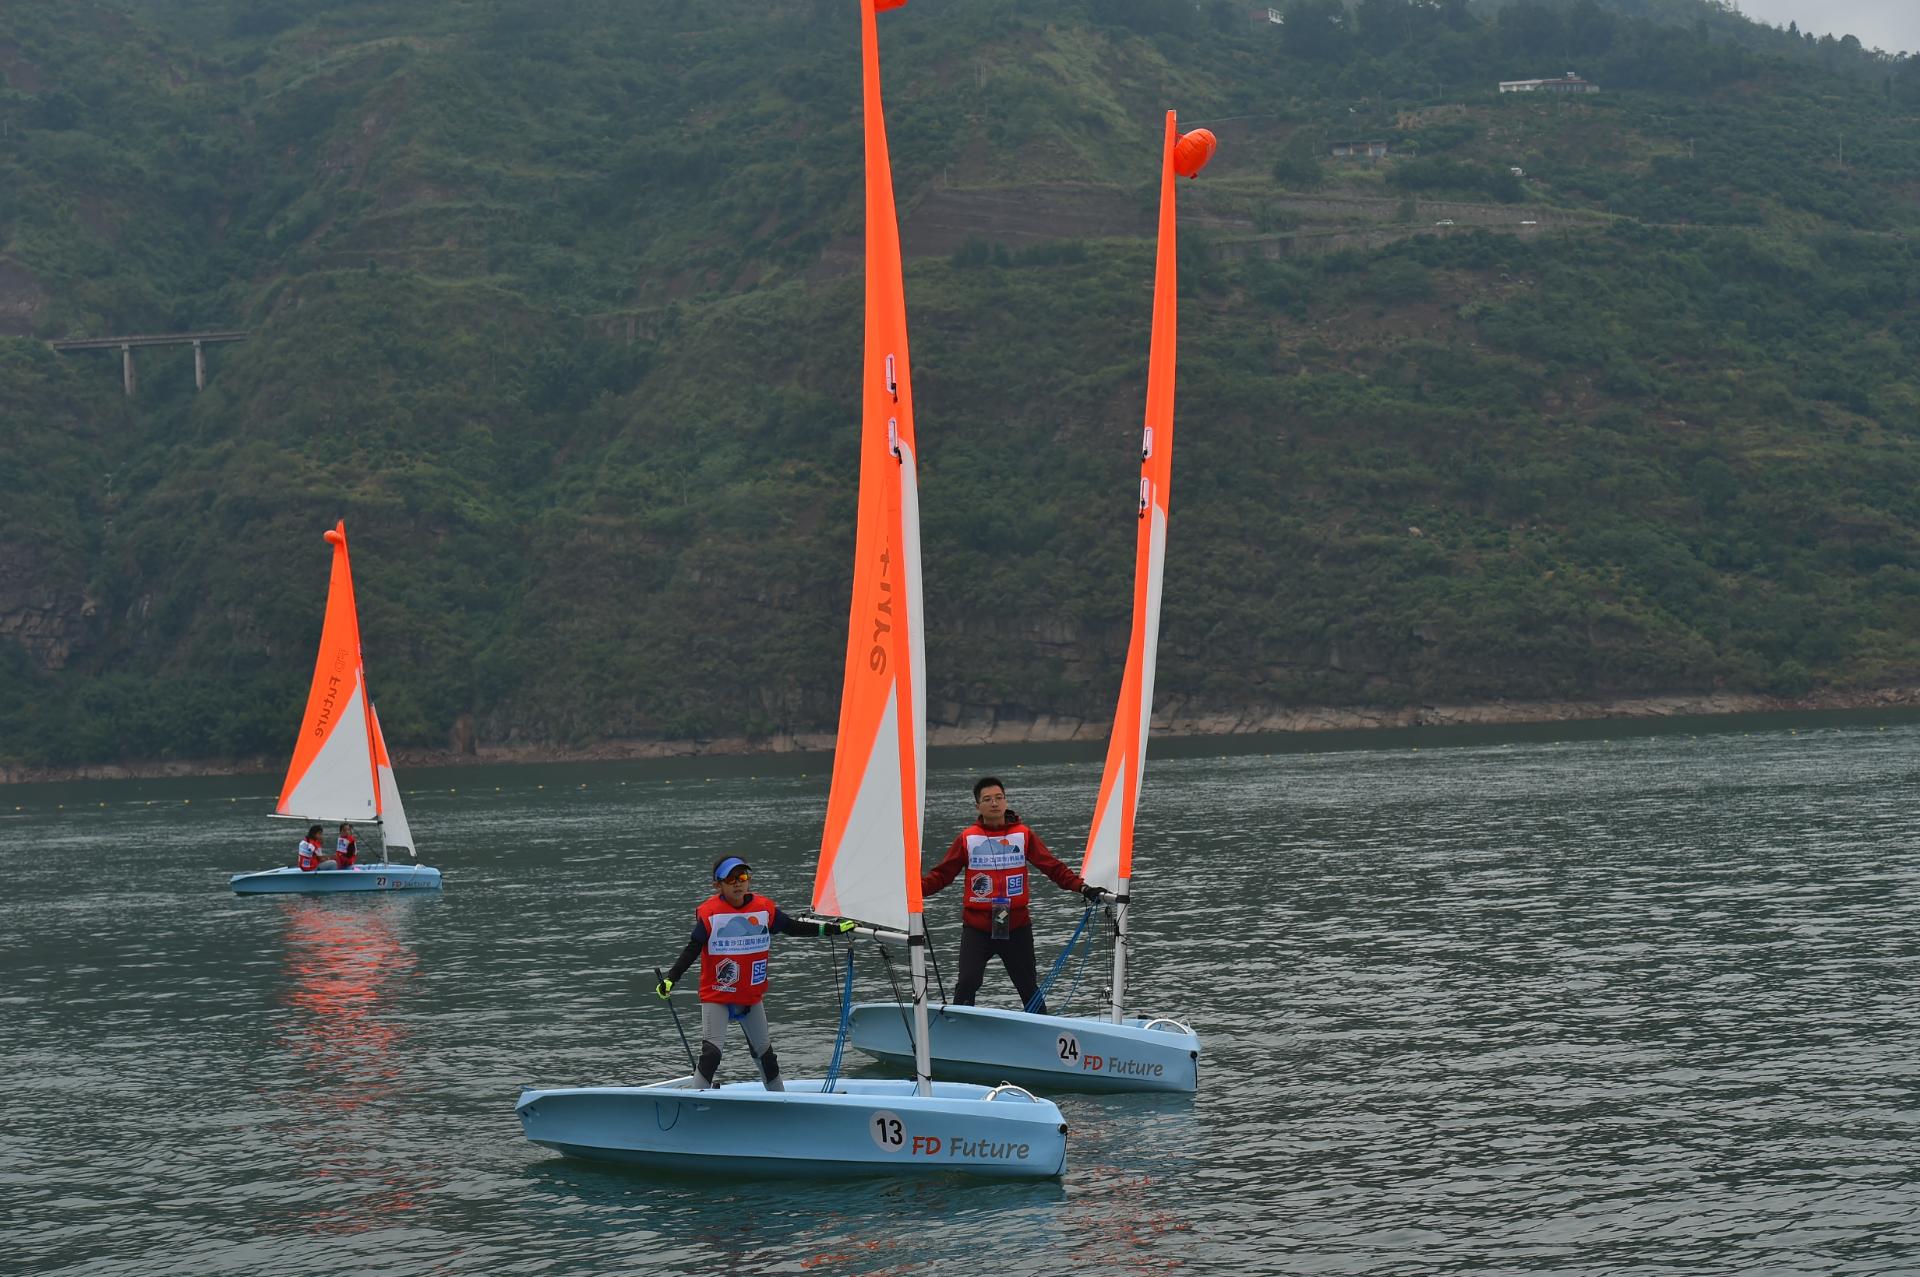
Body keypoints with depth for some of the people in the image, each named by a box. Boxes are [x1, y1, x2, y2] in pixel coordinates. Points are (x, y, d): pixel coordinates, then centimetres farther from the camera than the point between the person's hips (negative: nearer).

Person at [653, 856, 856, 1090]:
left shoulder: (764, 908, -3)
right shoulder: (709, 913, -14)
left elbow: (792, 927, 10)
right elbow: (692, 950, -14)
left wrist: (831, 929, 10)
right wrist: (670, 979, -25)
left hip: (752, 997, 5)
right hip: (717, 997, -5)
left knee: (763, 1051, 19)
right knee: (711, 1053, -17)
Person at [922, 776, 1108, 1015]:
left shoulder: (1024, 835, 3)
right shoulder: (967, 839, 2)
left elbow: (1053, 868, 1)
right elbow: (941, 874, 3)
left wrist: (1083, 888, -11)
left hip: (1016, 926, 1)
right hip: (977, 927, -1)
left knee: (1029, 987, 9)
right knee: (967, 984, -12)